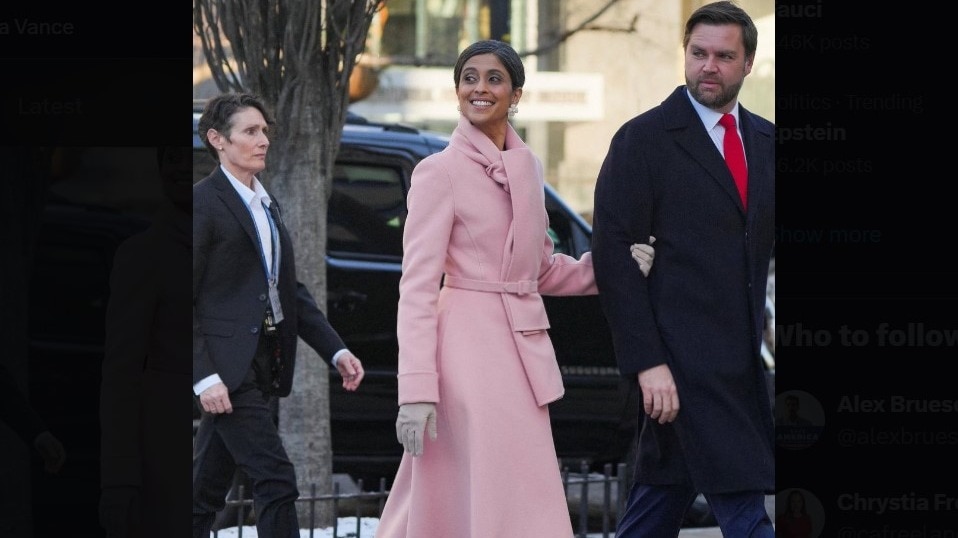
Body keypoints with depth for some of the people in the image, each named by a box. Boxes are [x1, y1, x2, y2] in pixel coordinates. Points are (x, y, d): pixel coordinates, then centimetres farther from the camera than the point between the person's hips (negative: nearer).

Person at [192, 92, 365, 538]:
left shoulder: (265, 204, 18)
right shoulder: (203, 202, -9)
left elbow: (290, 291, 20)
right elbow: (182, 299, -12)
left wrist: (336, 351, 10)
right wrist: (204, 376, -19)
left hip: (260, 364, 8)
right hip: (226, 364, -8)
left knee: (206, 490, 12)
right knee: (276, 480, -13)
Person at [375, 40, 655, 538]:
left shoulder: (527, 167, 13)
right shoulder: (439, 172, -7)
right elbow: (417, 286, -12)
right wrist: (416, 389, -19)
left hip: (522, 346, 7)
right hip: (470, 347, -7)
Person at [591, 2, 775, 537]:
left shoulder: (766, 142, 14)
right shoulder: (643, 140, -5)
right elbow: (614, 257, -9)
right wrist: (646, 362, -16)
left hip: (740, 361, 6)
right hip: (684, 360, -6)